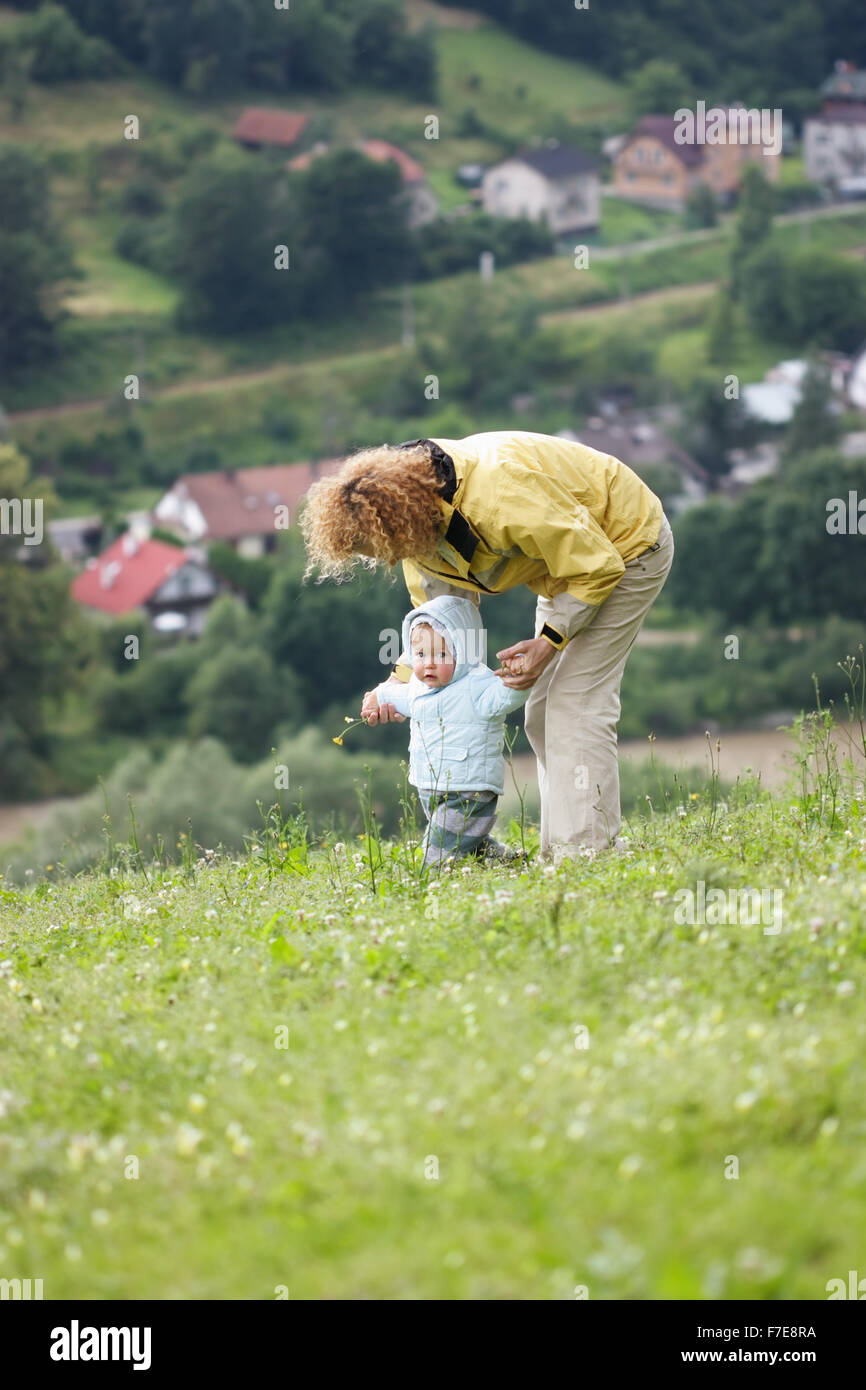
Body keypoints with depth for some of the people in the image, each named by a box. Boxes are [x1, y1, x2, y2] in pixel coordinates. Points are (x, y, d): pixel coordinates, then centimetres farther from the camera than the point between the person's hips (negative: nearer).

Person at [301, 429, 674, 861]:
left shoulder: (500, 498, -40)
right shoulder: (421, 521, -12)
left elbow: (598, 566, -30)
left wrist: (548, 642, -29)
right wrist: (400, 681, -14)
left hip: (622, 548, -9)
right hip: (567, 563, 9)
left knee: (576, 704, -16)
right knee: (542, 714, 8)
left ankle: (585, 853, -16)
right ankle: (558, 854, 12)